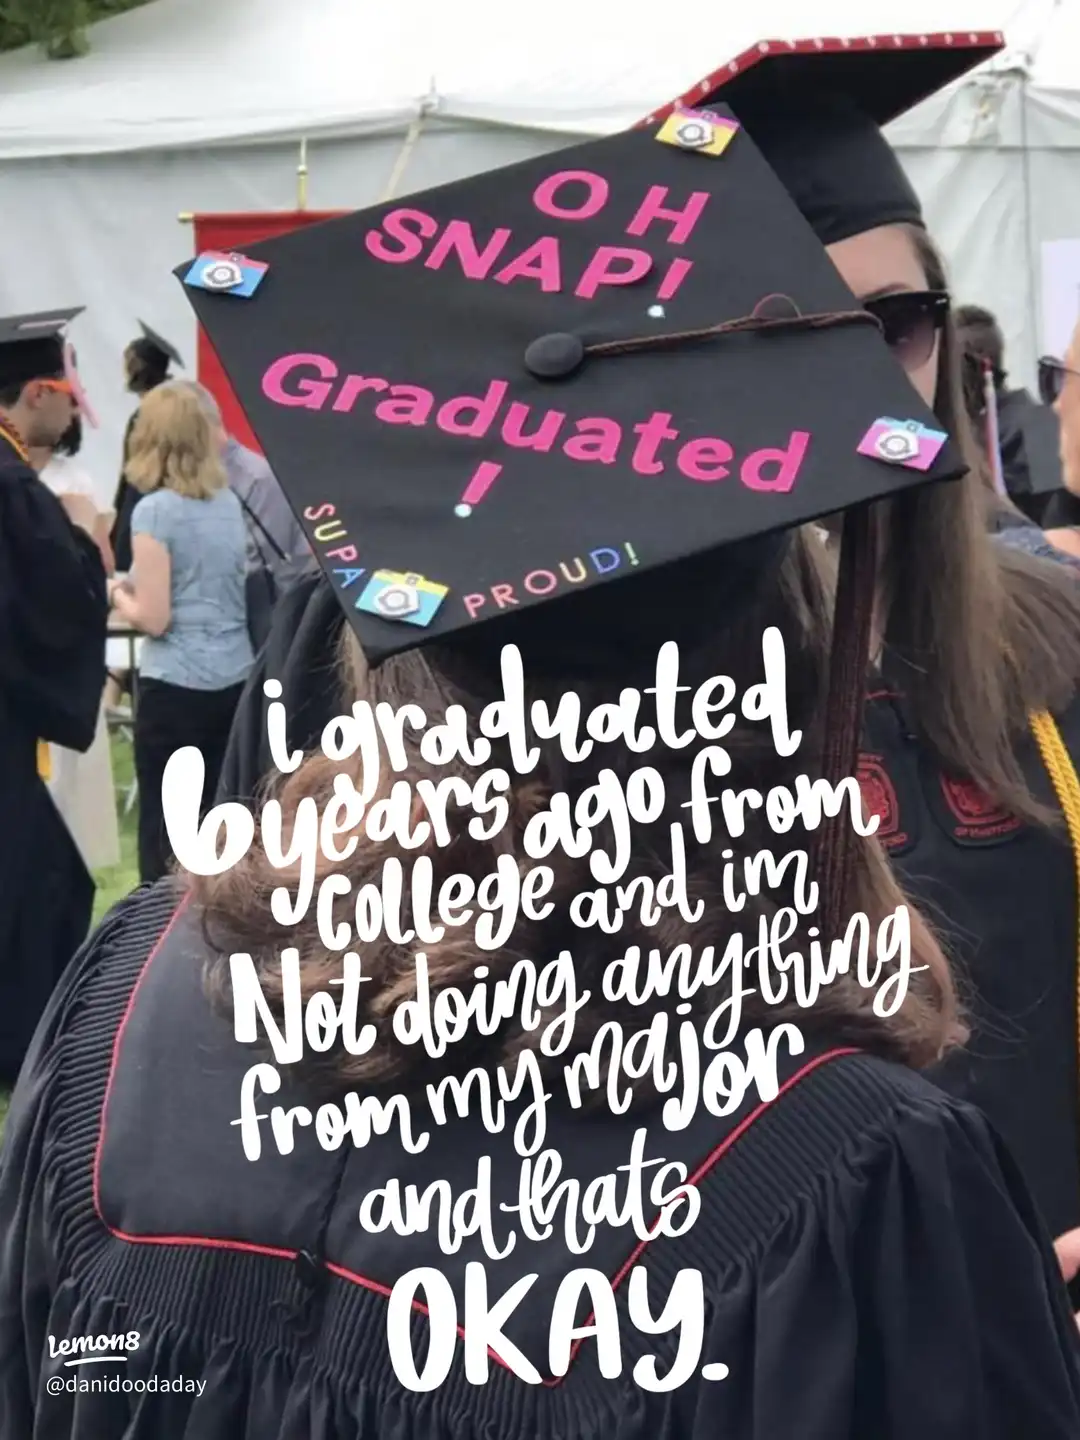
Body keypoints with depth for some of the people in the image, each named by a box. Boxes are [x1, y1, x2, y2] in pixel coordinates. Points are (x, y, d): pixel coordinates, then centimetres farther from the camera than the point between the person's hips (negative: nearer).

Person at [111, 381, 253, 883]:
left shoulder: (154, 510, -12)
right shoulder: (229, 502, 7)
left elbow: (154, 619, -14)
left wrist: (116, 593, 4)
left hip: (176, 684, -6)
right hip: (234, 678, 6)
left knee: (165, 824, 2)